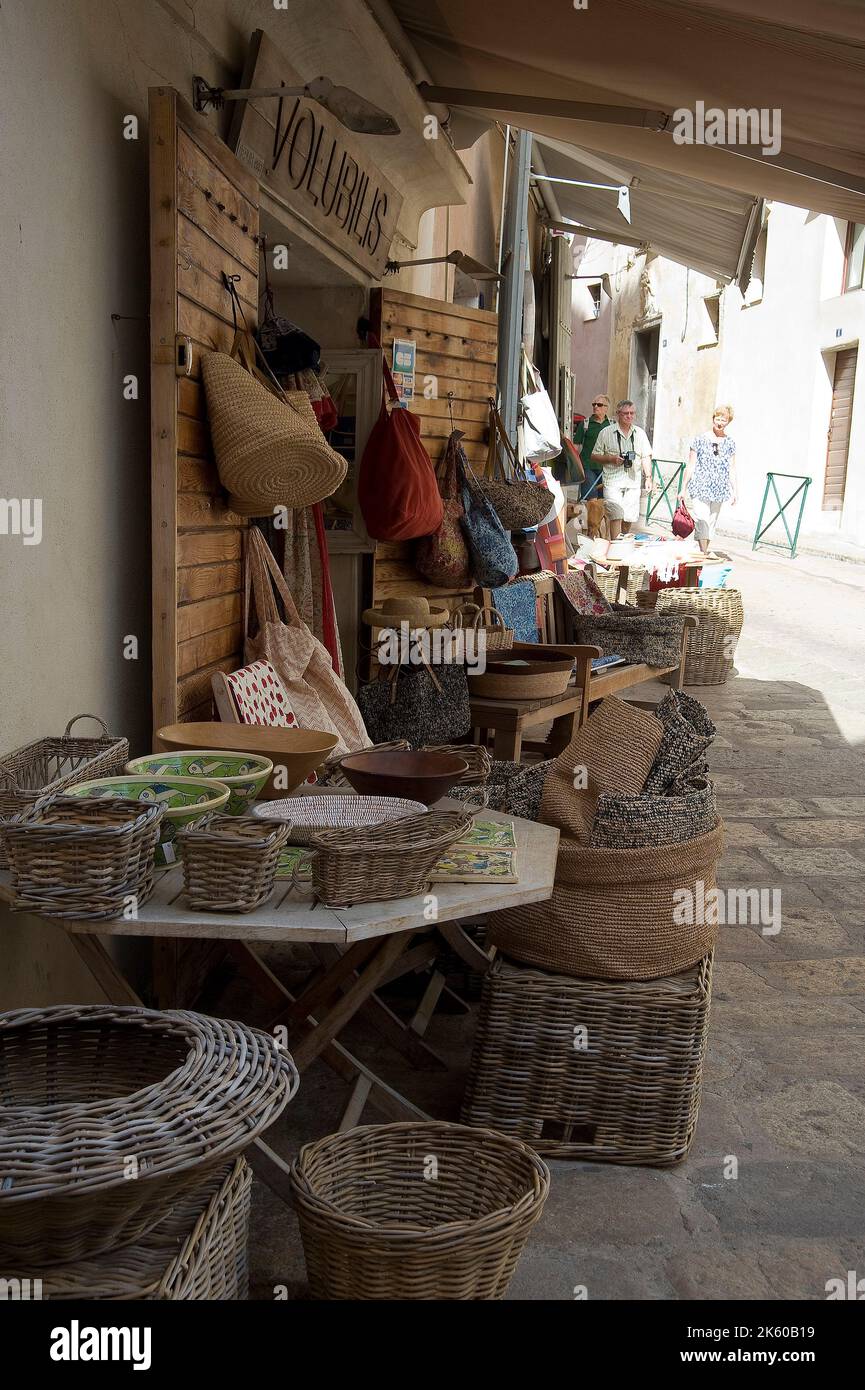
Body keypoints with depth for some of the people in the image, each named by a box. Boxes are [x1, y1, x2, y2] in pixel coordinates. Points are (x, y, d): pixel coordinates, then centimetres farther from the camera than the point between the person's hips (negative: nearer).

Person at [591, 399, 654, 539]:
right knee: (616, 516, -15)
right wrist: (611, 458, -11)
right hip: (613, 482, -3)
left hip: (633, 482, 4)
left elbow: (646, 457, 15)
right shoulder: (606, 433, 3)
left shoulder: (640, 433, 13)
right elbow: (594, 456, 5)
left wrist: (648, 478, 5)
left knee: (629, 518, 7)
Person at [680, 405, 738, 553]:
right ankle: (704, 555, -16)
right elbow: (690, 466, 2)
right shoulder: (700, 440, -1)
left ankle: (704, 552, 19)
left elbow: (732, 469, 12)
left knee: (711, 523, 10)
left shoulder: (730, 443, 7)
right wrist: (683, 488, 2)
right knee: (702, 521, -15)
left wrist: (735, 491, 9)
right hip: (700, 488, -4)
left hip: (719, 490, 4)